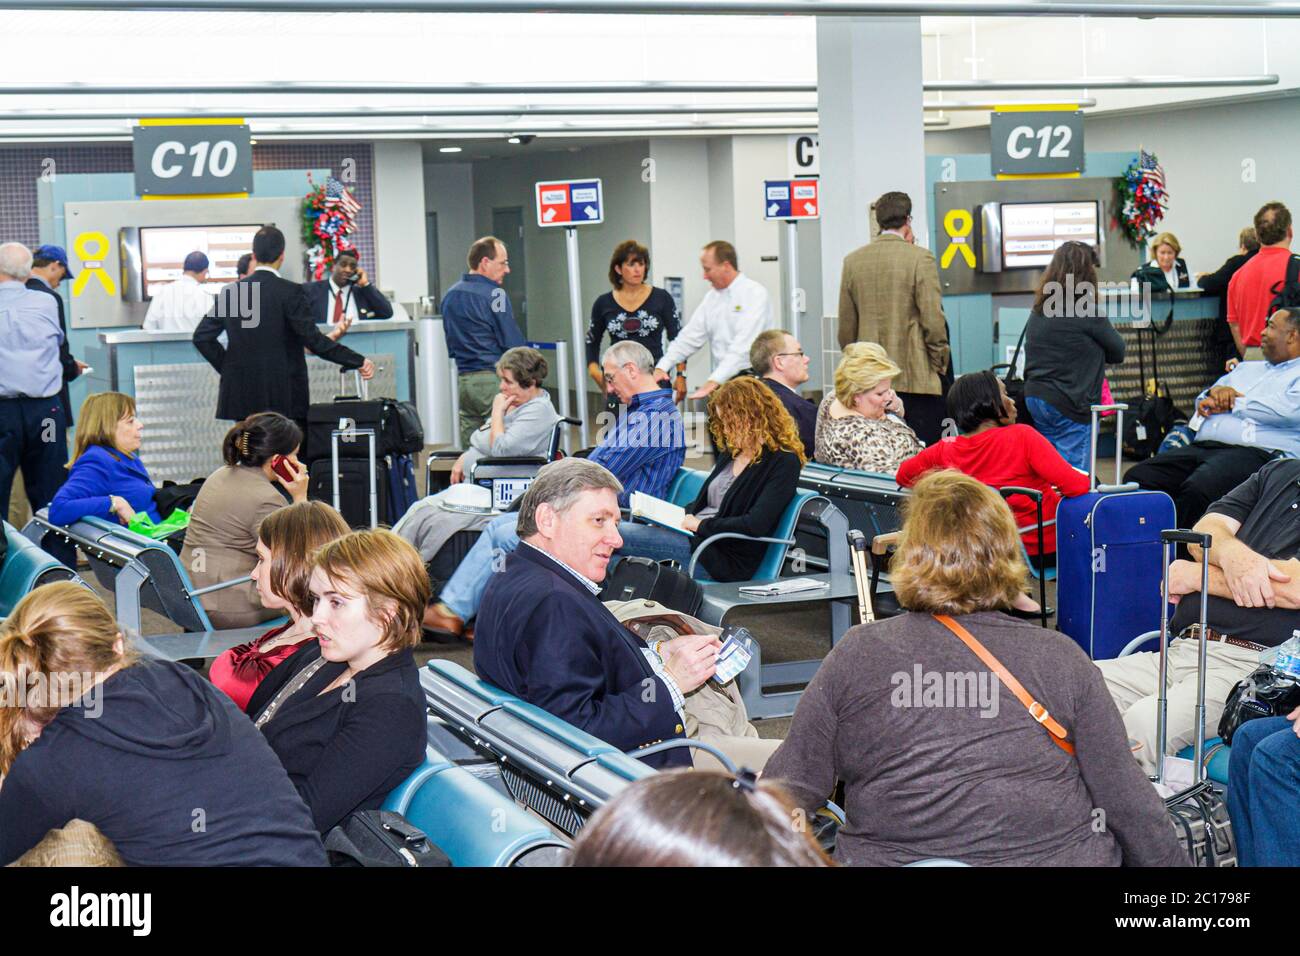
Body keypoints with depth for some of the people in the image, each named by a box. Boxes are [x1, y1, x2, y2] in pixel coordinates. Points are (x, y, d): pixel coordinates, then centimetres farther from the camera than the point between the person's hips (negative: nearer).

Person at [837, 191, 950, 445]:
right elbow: (933, 319, -9)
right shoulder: (919, 258, -8)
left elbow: (846, 325, 11)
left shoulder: (852, 261, 6)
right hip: (916, 376, -5)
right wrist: (940, 364, 2)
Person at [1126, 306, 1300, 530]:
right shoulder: (1247, 368, 35)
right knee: (1137, 477, -17)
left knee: (1198, 489, -38)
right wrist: (1216, 391, 7)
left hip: (1255, 452, -7)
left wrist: (1233, 404, 1)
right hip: (1202, 446, 7)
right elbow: (1202, 403, 32)